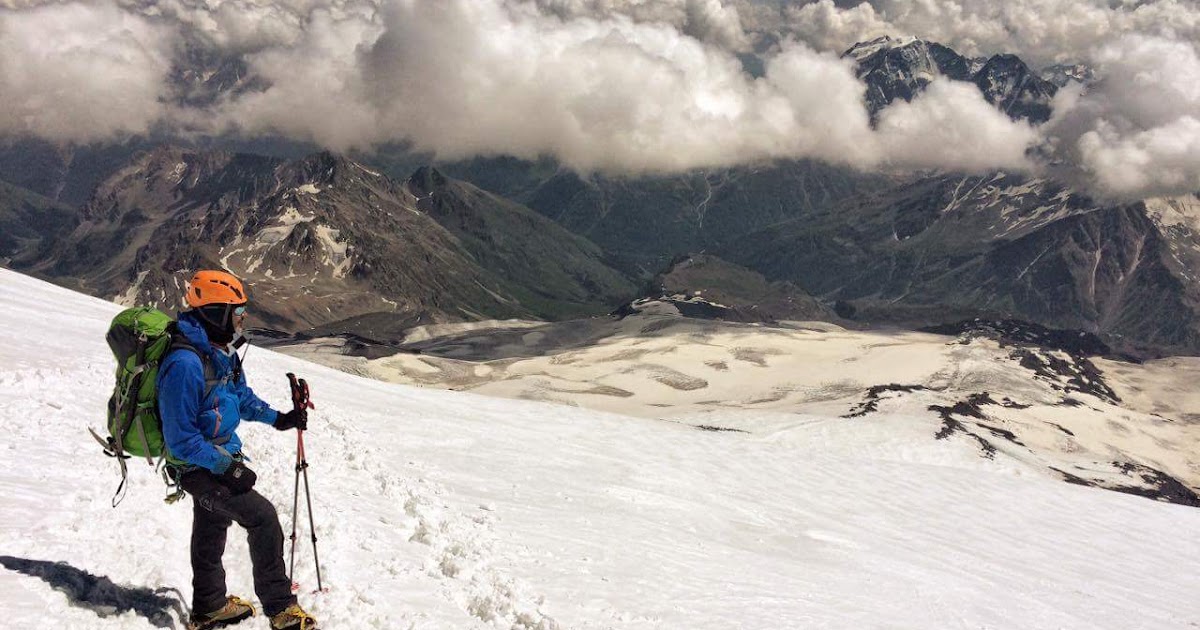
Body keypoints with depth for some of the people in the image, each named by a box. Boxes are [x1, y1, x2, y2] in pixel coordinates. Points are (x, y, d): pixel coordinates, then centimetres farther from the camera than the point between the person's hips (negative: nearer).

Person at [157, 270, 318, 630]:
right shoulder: (185, 364, -30)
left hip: (221, 458, 10)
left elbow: (241, 396, 17)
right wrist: (226, 468, -25)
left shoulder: (222, 351, 0)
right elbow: (181, 439, -27)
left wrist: (278, 418, 3)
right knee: (263, 517, -17)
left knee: (212, 530, 23)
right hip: (198, 467, -10)